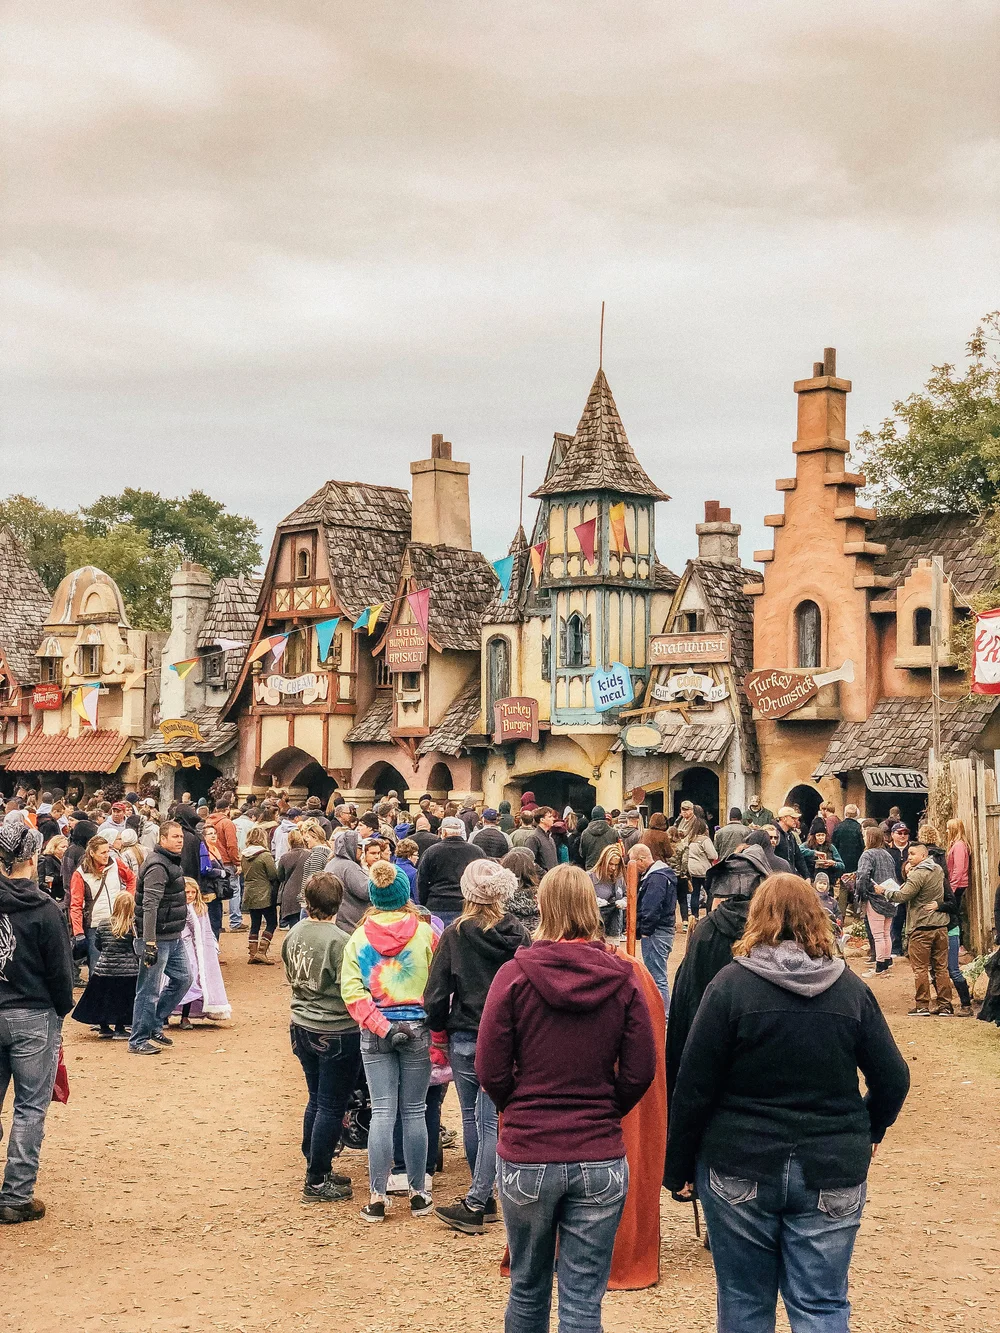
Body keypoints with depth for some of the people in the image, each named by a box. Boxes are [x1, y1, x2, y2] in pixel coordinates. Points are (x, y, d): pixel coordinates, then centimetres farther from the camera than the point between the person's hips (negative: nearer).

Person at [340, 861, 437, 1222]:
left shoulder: (359, 938, 0)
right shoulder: (424, 934, -4)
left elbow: (351, 989, -8)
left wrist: (380, 1026, -11)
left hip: (374, 1031, 1)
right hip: (417, 1027, -1)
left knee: (382, 1112, 5)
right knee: (414, 1111, 8)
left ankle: (377, 1198, 5)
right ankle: (418, 1195, 14)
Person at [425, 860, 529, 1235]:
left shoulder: (454, 935, -7)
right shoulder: (518, 934, -4)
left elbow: (436, 993, -6)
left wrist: (438, 1027, 10)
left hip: (466, 1039, -1)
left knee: (473, 1117, 11)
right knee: (492, 1119, 2)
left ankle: (477, 1203, 18)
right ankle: (479, 1200, -1)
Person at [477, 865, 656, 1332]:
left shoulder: (514, 974, -8)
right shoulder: (622, 978, -4)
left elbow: (490, 1072, -6)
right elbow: (640, 1072, -2)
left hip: (526, 1156, 0)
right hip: (601, 1159, 1)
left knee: (528, 1289, 18)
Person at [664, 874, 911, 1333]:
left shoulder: (732, 983, -8)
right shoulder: (851, 988, 0)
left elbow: (694, 1087, -8)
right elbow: (893, 1079, 3)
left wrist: (678, 1167, 2)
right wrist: (869, 1132, 21)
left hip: (740, 1171, -1)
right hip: (832, 1176, 2)